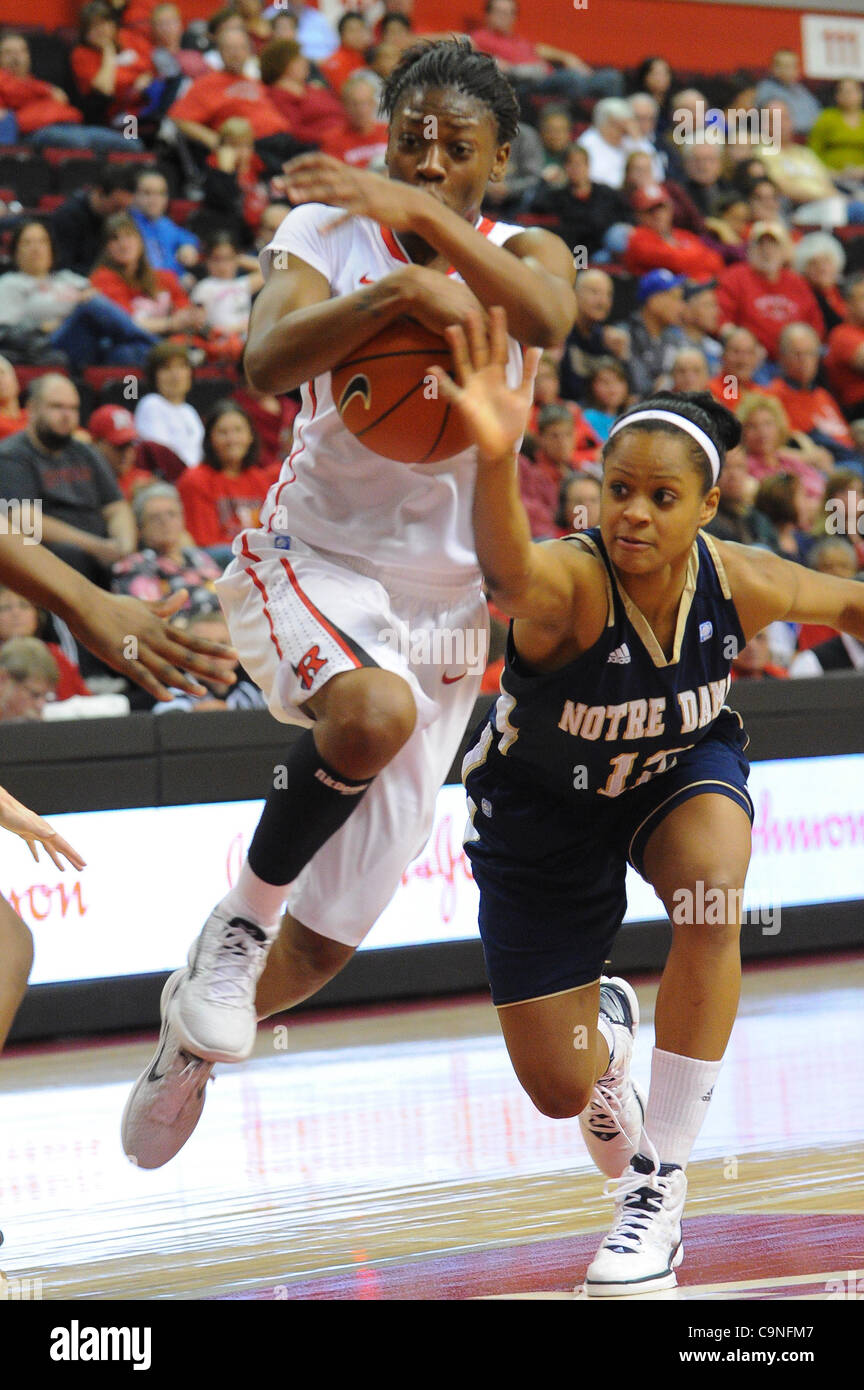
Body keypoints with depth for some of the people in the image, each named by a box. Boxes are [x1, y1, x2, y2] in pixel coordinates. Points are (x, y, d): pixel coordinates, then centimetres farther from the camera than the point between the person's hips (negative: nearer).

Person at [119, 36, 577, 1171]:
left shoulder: (521, 255, 0)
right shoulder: (327, 228, -5)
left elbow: (549, 317, -25)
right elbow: (267, 361, -24)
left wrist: (423, 215, -35)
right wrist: (397, 289, -38)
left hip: (443, 601, 3)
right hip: (309, 565, -3)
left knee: (323, 946, 5)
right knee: (374, 711, -41)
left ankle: (194, 1031, 37)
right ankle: (242, 917, -17)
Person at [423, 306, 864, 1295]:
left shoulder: (739, 584, -26)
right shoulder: (569, 585, -37)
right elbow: (508, 574, -64)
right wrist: (496, 460, -84)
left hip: (680, 770, 2)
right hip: (544, 806, -2)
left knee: (710, 895, -34)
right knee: (561, 1092, 0)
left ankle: (659, 1195, -21)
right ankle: (606, 1022, 44)